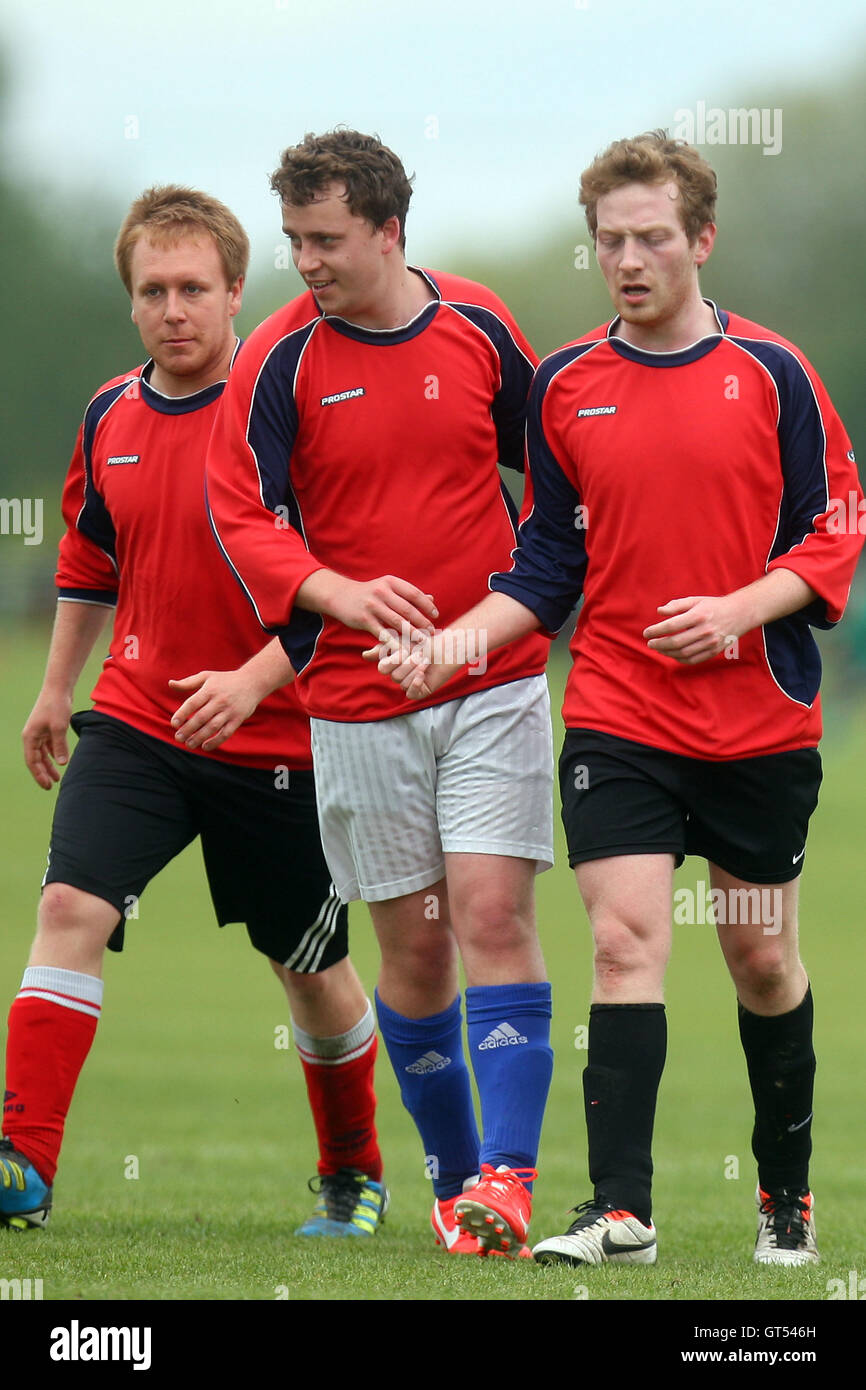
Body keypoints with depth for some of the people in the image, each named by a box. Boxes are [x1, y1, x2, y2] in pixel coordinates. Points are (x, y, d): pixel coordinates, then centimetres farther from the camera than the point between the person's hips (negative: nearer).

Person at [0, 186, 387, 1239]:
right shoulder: (109, 419, 5)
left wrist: (253, 681, -26)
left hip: (277, 742, -4)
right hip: (134, 721, 4)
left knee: (311, 969, 10)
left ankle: (354, 1177, 31)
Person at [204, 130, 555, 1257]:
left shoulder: (479, 328, 0)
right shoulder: (280, 359, -5)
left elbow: (552, 469, 15)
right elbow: (239, 512, -8)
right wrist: (339, 593, -24)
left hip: (495, 680, 0)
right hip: (357, 699, 0)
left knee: (492, 913, -12)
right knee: (414, 948, 4)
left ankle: (508, 1174, -16)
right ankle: (453, 1175, 18)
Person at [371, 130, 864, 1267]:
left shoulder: (770, 373, -2)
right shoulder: (564, 388, 4)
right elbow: (550, 564, 10)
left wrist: (741, 608, -15)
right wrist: (451, 644, -4)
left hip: (761, 722, -1)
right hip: (618, 721, 1)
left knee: (762, 959, 8)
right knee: (625, 940, -12)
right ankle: (622, 1213, -15)